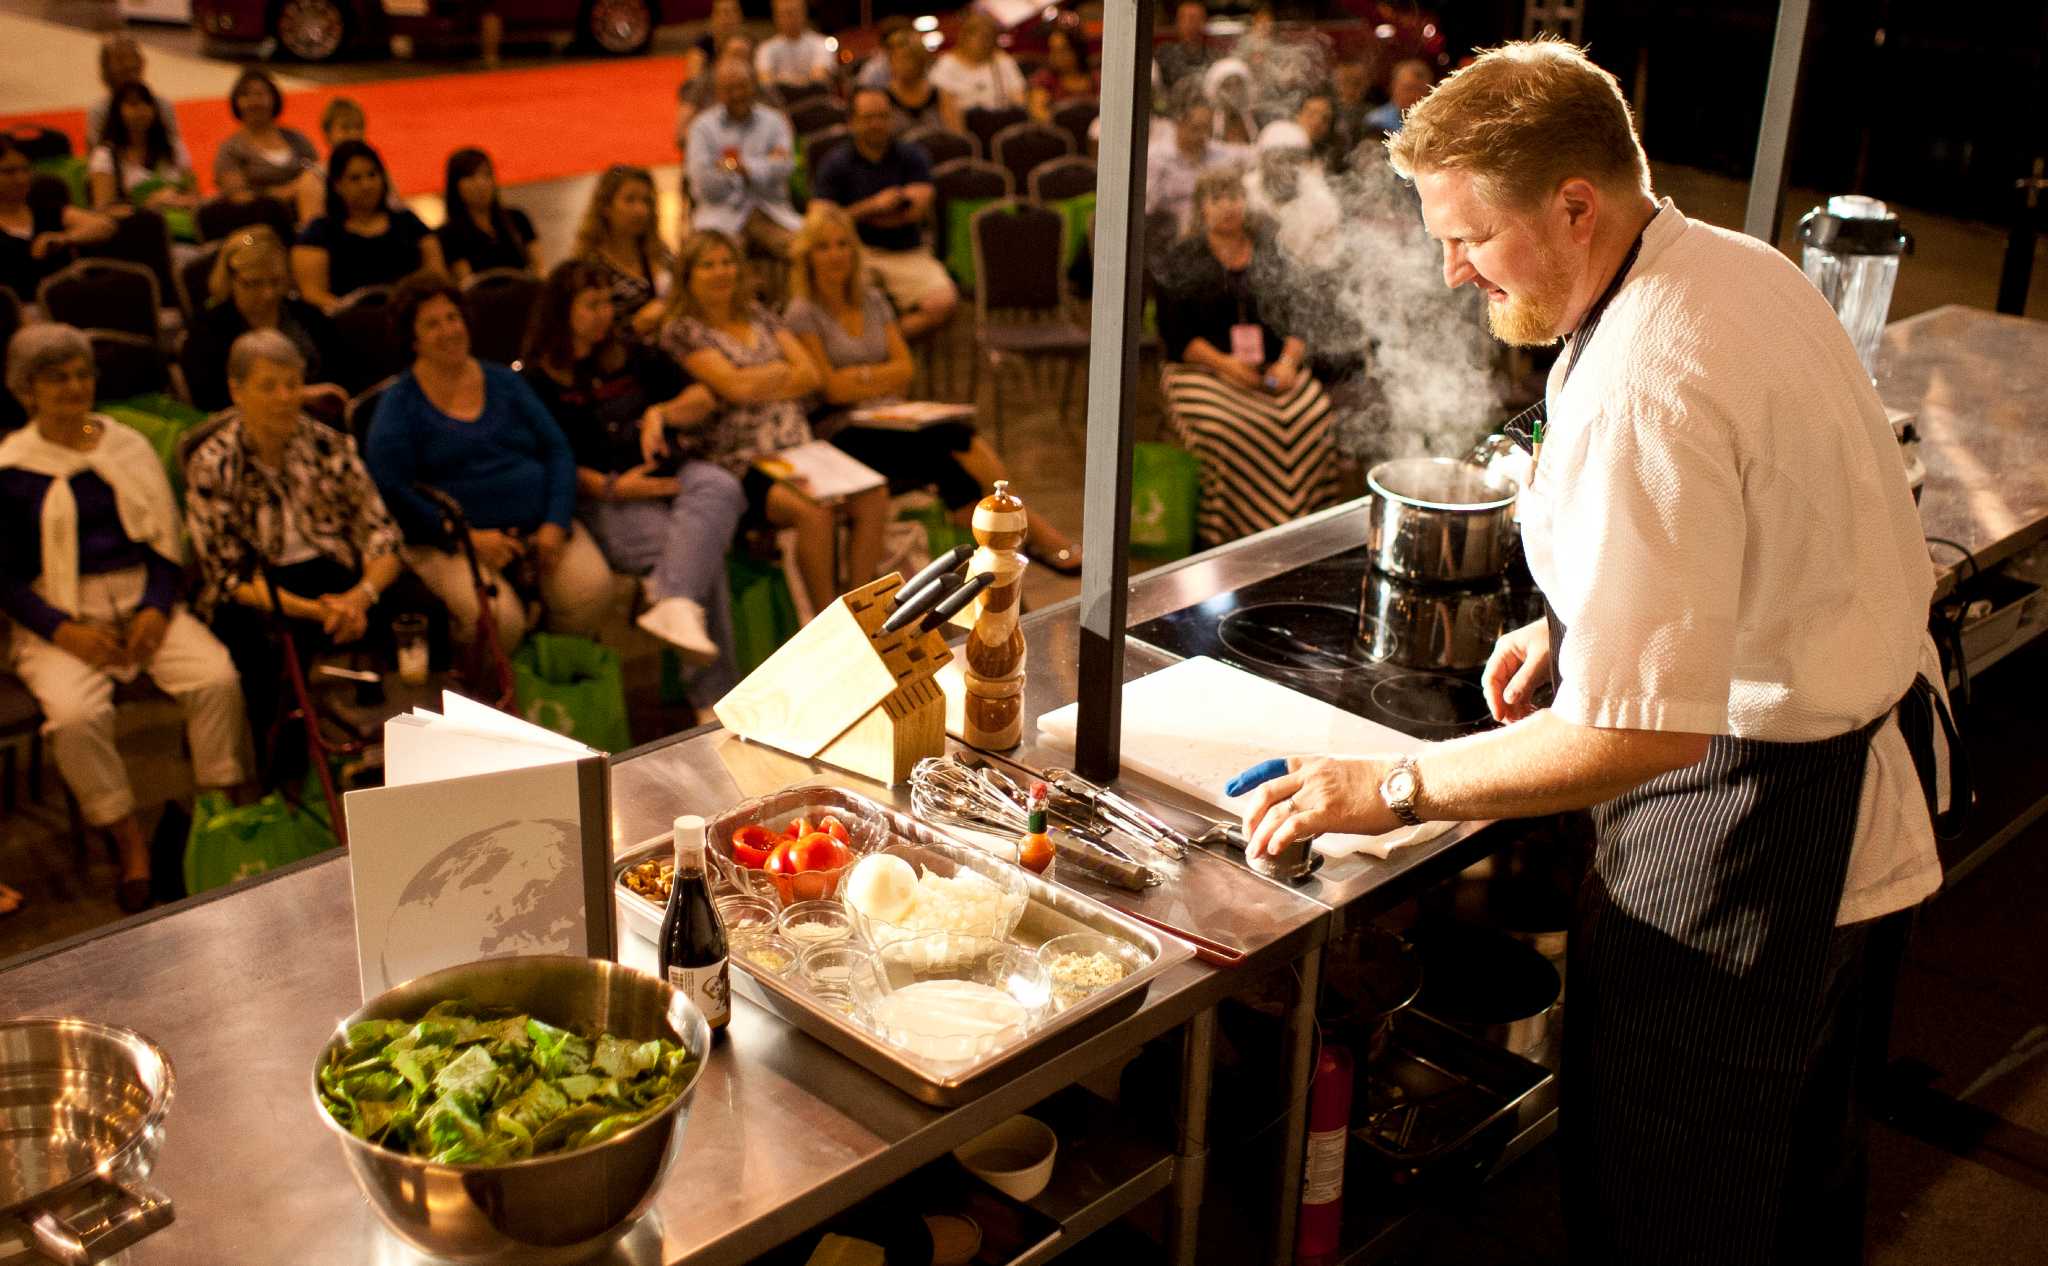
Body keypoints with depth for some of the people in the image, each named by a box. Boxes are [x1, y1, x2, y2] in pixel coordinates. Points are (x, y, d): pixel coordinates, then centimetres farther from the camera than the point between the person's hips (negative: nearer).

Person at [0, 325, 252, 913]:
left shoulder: (128, 447, 10)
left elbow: (166, 541, 10)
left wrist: (158, 608, -8)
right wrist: (64, 631, -15)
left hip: (142, 601, 3)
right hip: (61, 616, -2)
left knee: (217, 678, -25)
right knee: (75, 714, -31)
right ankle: (128, 840, -12)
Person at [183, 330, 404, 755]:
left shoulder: (330, 446, 6)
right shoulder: (212, 466, -2)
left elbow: (383, 537, 2)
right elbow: (229, 576, -7)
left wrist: (360, 596, -20)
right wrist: (314, 610, -21)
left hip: (336, 581, 3)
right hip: (256, 597, -2)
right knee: (273, 643, -37)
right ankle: (280, 775, -15)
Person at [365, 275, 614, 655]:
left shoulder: (504, 382, 16)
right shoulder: (398, 405, 4)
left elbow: (557, 450, 11)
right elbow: (392, 491, -6)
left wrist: (555, 524, -6)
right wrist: (467, 538, -15)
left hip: (538, 527, 4)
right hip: (451, 539, -3)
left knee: (590, 590, -24)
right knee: (498, 617, -31)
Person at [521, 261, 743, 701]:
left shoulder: (633, 357, 22)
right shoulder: (538, 381, 6)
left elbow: (704, 397, 19)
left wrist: (660, 413, -1)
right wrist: (611, 487, -15)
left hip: (669, 472, 5)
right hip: (605, 498, -5)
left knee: (721, 487, -33)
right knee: (703, 553, -30)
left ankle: (673, 604, -51)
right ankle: (715, 693, -32)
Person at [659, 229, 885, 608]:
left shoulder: (757, 315, 20)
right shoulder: (681, 330, 2)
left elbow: (810, 375, 10)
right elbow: (735, 386, -12)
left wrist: (757, 384, -4)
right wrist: (784, 370, 5)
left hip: (796, 449, 6)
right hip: (739, 463, -6)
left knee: (873, 497, -21)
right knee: (814, 511, -33)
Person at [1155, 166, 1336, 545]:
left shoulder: (1271, 253, 14)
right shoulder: (1182, 259, 8)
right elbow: (1175, 333, 0)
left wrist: (1289, 361, -9)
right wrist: (1225, 363, -14)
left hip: (1274, 368, 2)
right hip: (1202, 369, -2)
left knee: (1314, 420, -27)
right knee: (1232, 428, -34)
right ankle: (1233, 536, -25)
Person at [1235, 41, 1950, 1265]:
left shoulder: (1643, 386, -31)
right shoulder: (1740, 266, 1)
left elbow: (1642, 731, -34)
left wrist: (1393, 788, -26)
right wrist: (1581, 629, 9)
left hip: (1751, 818, -10)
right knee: (1801, 1148, 29)